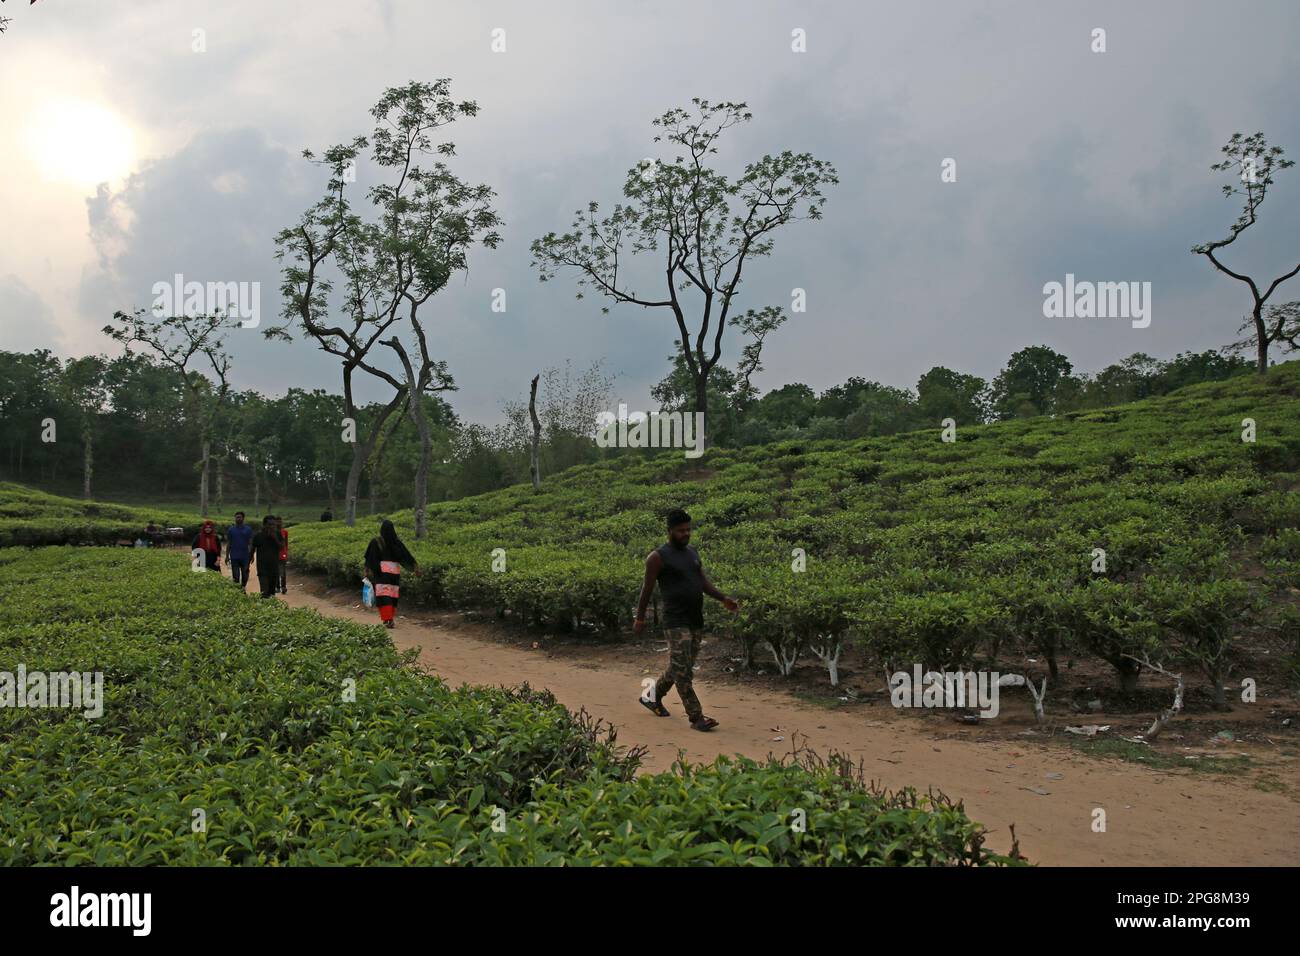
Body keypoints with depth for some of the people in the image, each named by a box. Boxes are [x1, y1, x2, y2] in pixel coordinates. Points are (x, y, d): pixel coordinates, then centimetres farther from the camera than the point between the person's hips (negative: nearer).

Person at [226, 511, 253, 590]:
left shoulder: (248, 529, 5)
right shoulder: (231, 529, 6)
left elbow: (250, 542, 5)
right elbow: (228, 543, 8)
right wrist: (227, 556, 4)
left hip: (245, 556, 0)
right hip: (234, 557, 0)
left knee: (245, 574, 6)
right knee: (235, 574, -1)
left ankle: (243, 587, 22)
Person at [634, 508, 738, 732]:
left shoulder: (693, 552, 14)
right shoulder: (658, 557, -7)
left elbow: (703, 582, 17)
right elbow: (647, 588, -3)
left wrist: (723, 599, 4)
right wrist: (640, 618, -1)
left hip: (695, 620, 8)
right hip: (676, 621, -8)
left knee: (681, 667, 16)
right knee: (682, 670, -8)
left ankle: (654, 698, 35)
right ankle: (696, 718, -6)